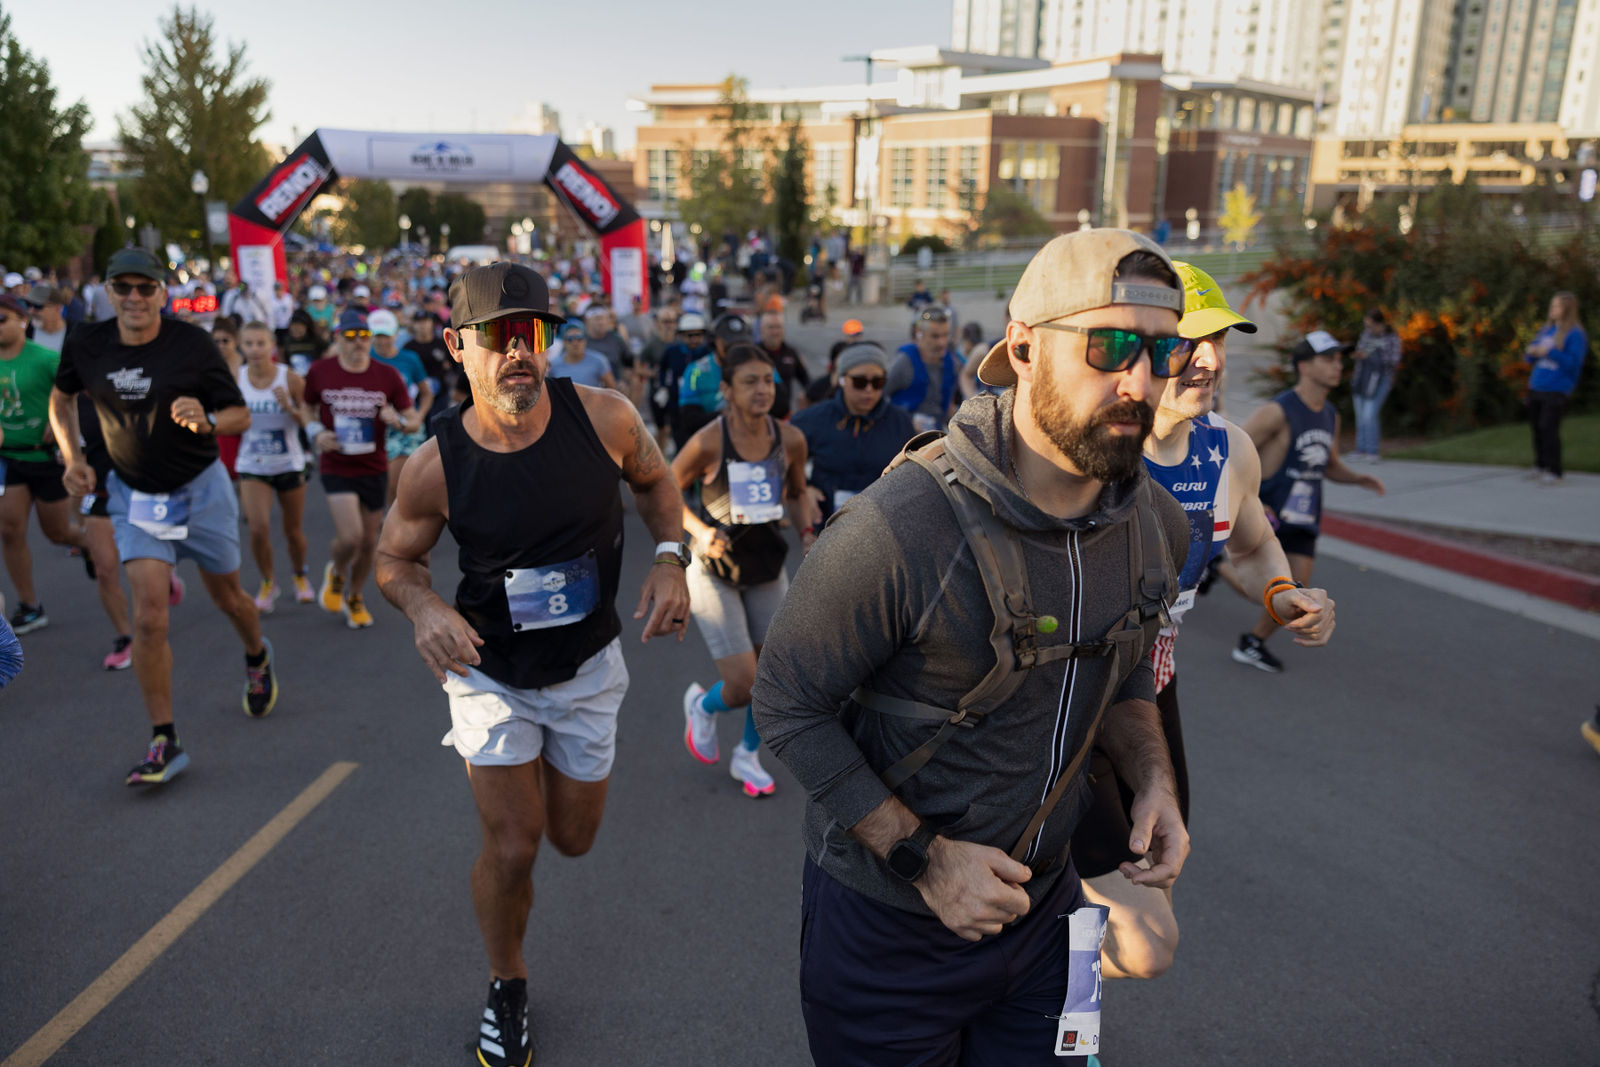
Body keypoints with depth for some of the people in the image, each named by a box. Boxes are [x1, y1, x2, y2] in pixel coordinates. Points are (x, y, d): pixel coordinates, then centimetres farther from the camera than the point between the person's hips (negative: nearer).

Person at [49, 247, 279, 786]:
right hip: (133, 495, 1)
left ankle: (258, 658, 50)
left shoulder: (192, 343, -13)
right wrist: (72, 457, 4)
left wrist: (206, 419, -31)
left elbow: (241, 416, -9)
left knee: (227, 597, 15)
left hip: (201, 489, -1)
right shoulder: (86, 345, -6)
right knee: (149, 616, -10)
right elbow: (61, 397, 15)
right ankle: (164, 742, -1)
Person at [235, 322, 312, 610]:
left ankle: (299, 575, 40)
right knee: (258, 528, -14)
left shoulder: (290, 379, -11)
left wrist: (290, 408, -26)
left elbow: (310, 423, -8)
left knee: (293, 530, 11)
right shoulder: (235, 379, -4)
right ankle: (267, 582, 11)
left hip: (289, 464, -1)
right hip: (252, 466, 1)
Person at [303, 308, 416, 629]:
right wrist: (316, 432, -8)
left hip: (374, 469, 2)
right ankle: (335, 574, 19)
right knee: (350, 537, -17)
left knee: (369, 543, 10)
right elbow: (309, 410, 12)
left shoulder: (388, 376, -4)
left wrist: (397, 421, -22)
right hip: (336, 467, -2)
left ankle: (354, 597, 36)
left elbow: (413, 422, 1)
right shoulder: (320, 372, -4)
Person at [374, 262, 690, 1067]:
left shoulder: (602, 417, -19)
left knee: (573, 838, 17)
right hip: (491, 676, -2)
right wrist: (424, 607, -25)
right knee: (511, 848, 0)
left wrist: (670, 558, -14)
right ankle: (506, 988, 32)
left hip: (589, 669, 2)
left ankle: (542, 765, 54)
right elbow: (394, 558, -3)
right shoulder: (437, 465, -20)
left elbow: (653, 480, 2)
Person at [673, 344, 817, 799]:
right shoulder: (708, 442, -18)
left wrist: (807, 529, -6)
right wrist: (699, 530, -20)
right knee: (743, 685, -8)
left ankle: (748, 757, 38)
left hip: (768, 570, 4)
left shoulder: (790, 440, -6)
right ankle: (701, 705, 30)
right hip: (714, 573, -4)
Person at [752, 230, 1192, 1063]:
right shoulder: (903, 526, -30)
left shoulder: (1156, 526, -7)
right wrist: (924, 857, -21)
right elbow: (787, 704, -20)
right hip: (886, 922, -5)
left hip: (1040, 902, 6)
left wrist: (1154, 780, -6)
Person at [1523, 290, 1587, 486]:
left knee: (1548, 428, -12)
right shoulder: (1547, 329, 13)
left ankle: (1555, 471, -3)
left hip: (1556, 389, -7)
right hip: (1536, 387, 7)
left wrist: (1550, 352, -20)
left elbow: (1573, 363, -14)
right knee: (1536, 427, 9)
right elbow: (1531, 358, 19)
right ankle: (1540, 465, 23)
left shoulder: (1576, 335, -7)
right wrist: (1530, 351, -4)